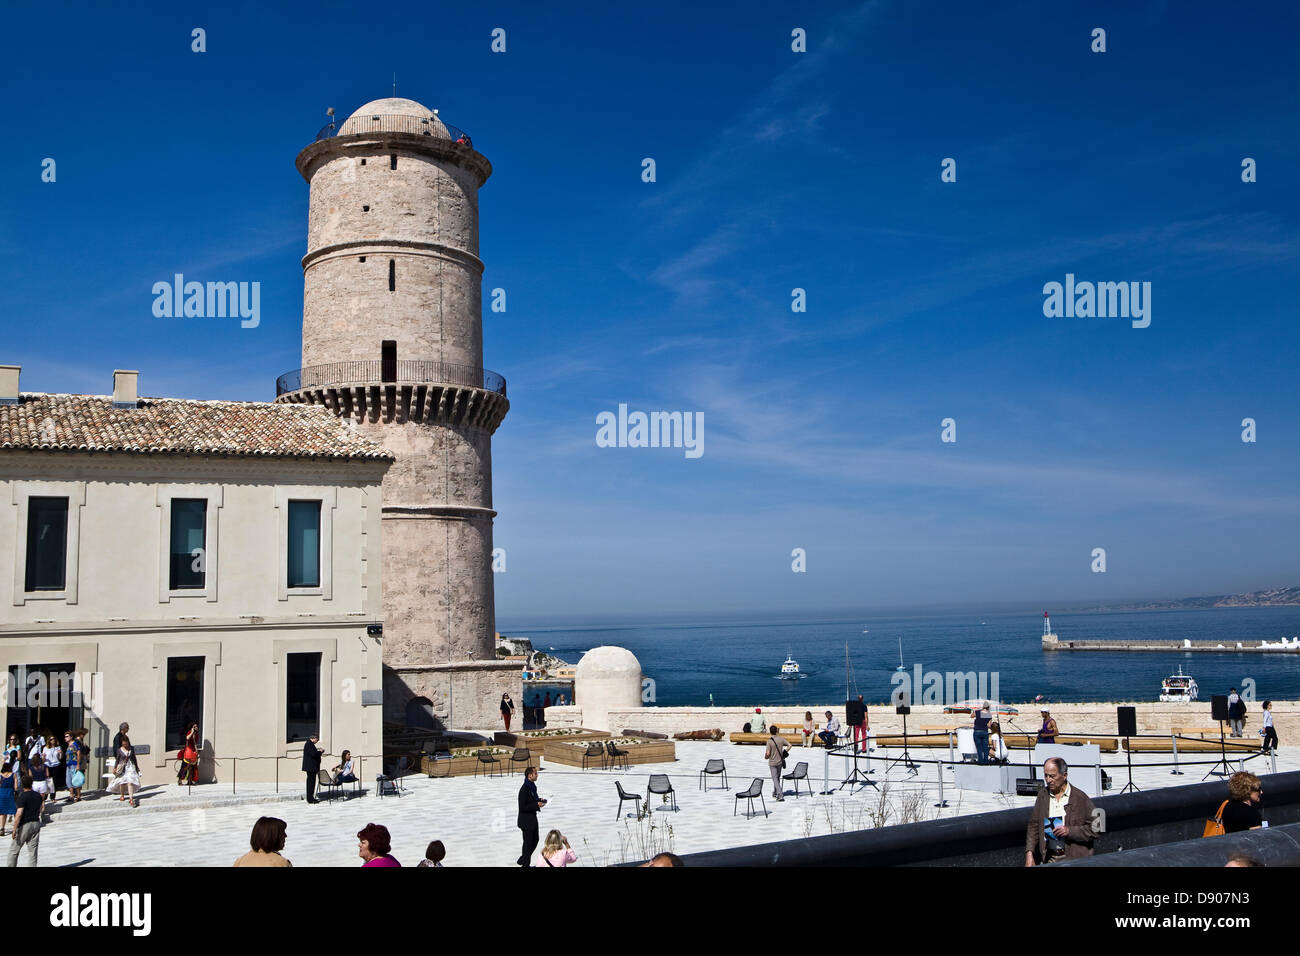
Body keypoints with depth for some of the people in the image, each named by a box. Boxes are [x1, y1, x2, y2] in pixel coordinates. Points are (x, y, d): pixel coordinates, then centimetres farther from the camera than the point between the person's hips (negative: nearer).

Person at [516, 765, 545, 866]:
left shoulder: (532, 786, 5)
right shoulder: (524, 789, -23)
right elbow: (522, 807, -23)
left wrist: (539, 800, 1)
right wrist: (537, 805, -25)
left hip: (532, 818, 9)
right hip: (526, 820, -9)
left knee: (535, 840, 17)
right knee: (528, 842, 4)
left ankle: (522, 860, 32)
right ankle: (525, 863, 20)